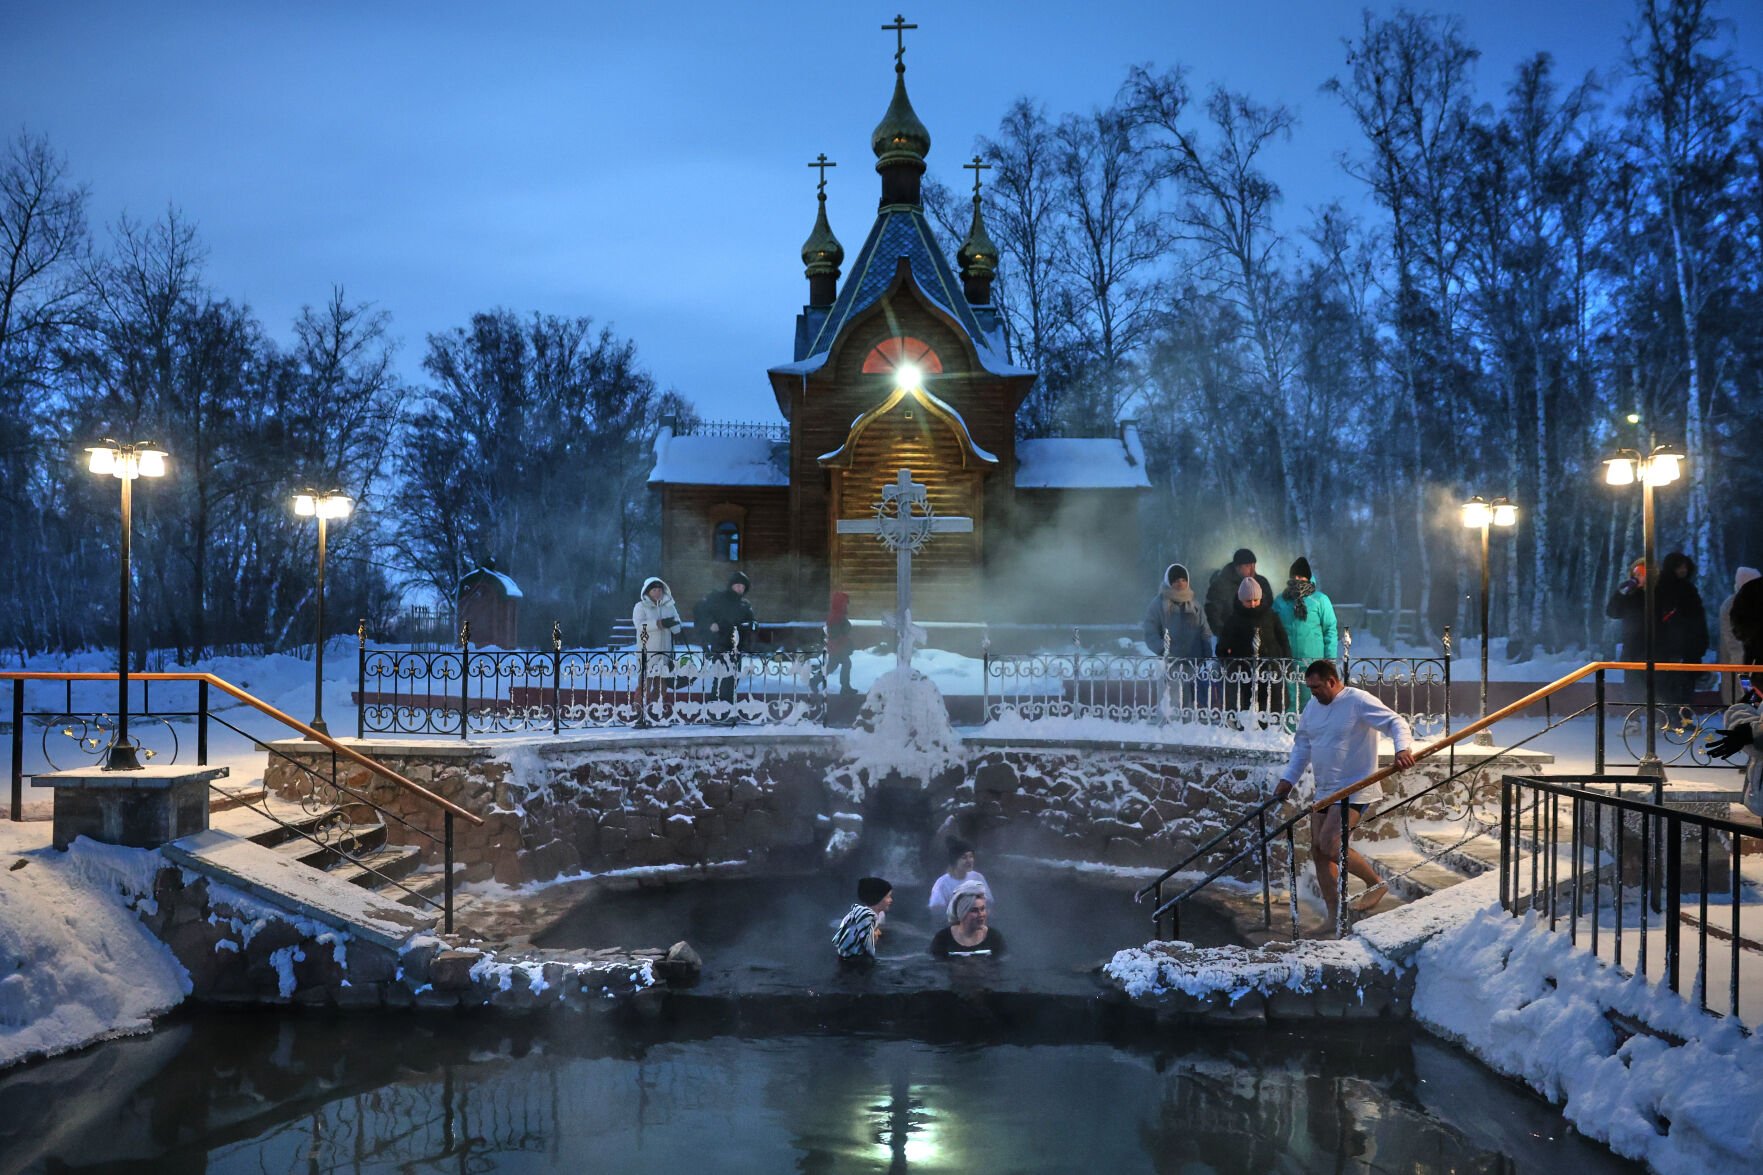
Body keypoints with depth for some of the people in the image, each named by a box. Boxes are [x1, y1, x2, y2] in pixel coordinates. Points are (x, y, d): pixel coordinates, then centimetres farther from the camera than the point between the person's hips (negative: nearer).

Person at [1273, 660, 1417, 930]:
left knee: (1329, 844, -20)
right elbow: (1302, 745, 18)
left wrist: (1403, 748, -37)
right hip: (1325, 792, 9)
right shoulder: (1312, 706, 11)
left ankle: (1375, 883, 3)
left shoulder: (1358, 701, -13)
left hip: (1355, 790, -9)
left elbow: (1395, 722, -18)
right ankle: (1334, 916, 15)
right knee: (1318, 851, 7)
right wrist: (1288, 779, 12)